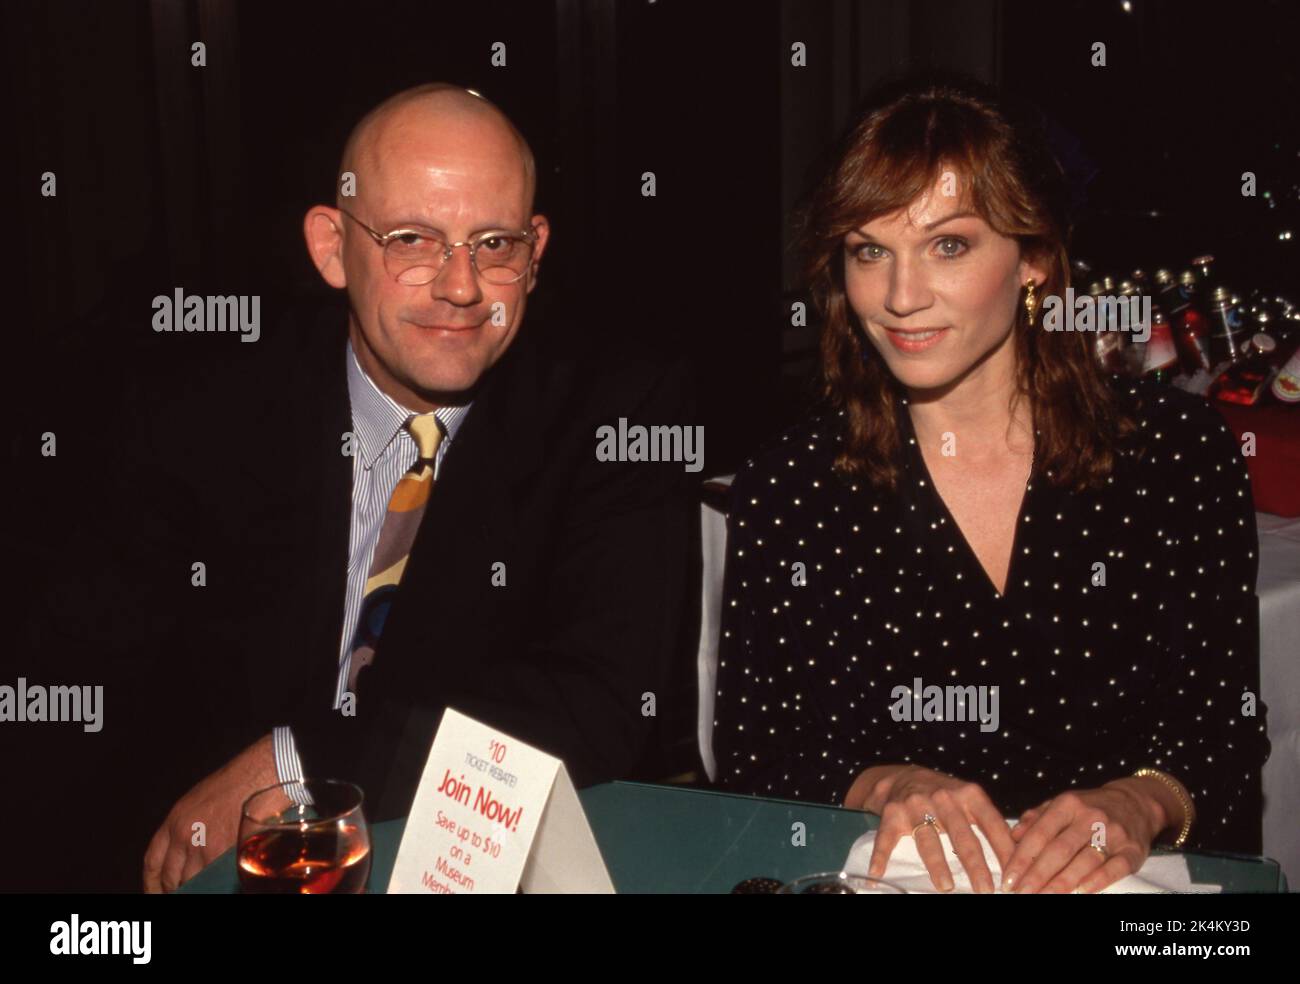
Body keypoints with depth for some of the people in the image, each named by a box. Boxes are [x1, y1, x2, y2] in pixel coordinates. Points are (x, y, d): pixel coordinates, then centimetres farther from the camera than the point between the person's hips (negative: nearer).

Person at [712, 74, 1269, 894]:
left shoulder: (1178, 451, -2)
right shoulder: (787, 486, -2)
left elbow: (1225, 729, 1)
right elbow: (753, 758, 1)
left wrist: (1139, 804, -18)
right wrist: (880, 789, -17)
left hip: (1121, 880, 0)